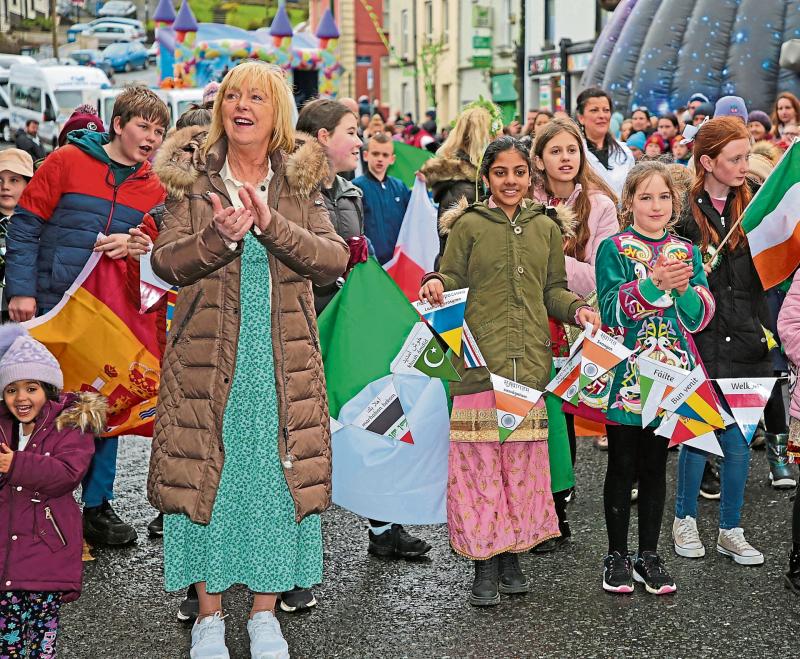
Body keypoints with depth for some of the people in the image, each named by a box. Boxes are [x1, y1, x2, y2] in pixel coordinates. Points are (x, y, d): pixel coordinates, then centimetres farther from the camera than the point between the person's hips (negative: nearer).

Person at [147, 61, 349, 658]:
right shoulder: (194, 183, 4)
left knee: (278, 478, 4)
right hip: (207, 359, -1)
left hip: (284, 363, 1)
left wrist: (270, 224, -22)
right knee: (205, 476, 3)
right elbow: (165, 260, -7)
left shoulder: (301, 186, 6)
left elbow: (334, 260, -8)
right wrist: (220, 235, -25)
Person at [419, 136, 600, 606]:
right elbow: (454, 280, 3)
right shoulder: (468, 225, 3)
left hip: (530, 362, 3)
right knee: (480, 461, -4)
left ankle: (512, 556, 19)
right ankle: (485, 565, 6)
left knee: (523, 460, 7)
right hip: (480, 360, -3)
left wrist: (577, 308, -1)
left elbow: (552, 290, 17)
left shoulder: (546, 229, 14)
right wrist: (435, 283, -18)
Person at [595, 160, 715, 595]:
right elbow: (612, 312, -13)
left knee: (655, 465, 10)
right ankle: (616, 556, 16)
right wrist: (654, 284, -26)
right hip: (625, 374, -3)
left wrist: (684, 288, -17)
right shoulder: (614, 249, -3)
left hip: (670, 374, 3)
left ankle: (649, 555, 20)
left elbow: (700, 318, 2)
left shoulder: (687, 252, 8)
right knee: (623, 465, 4)